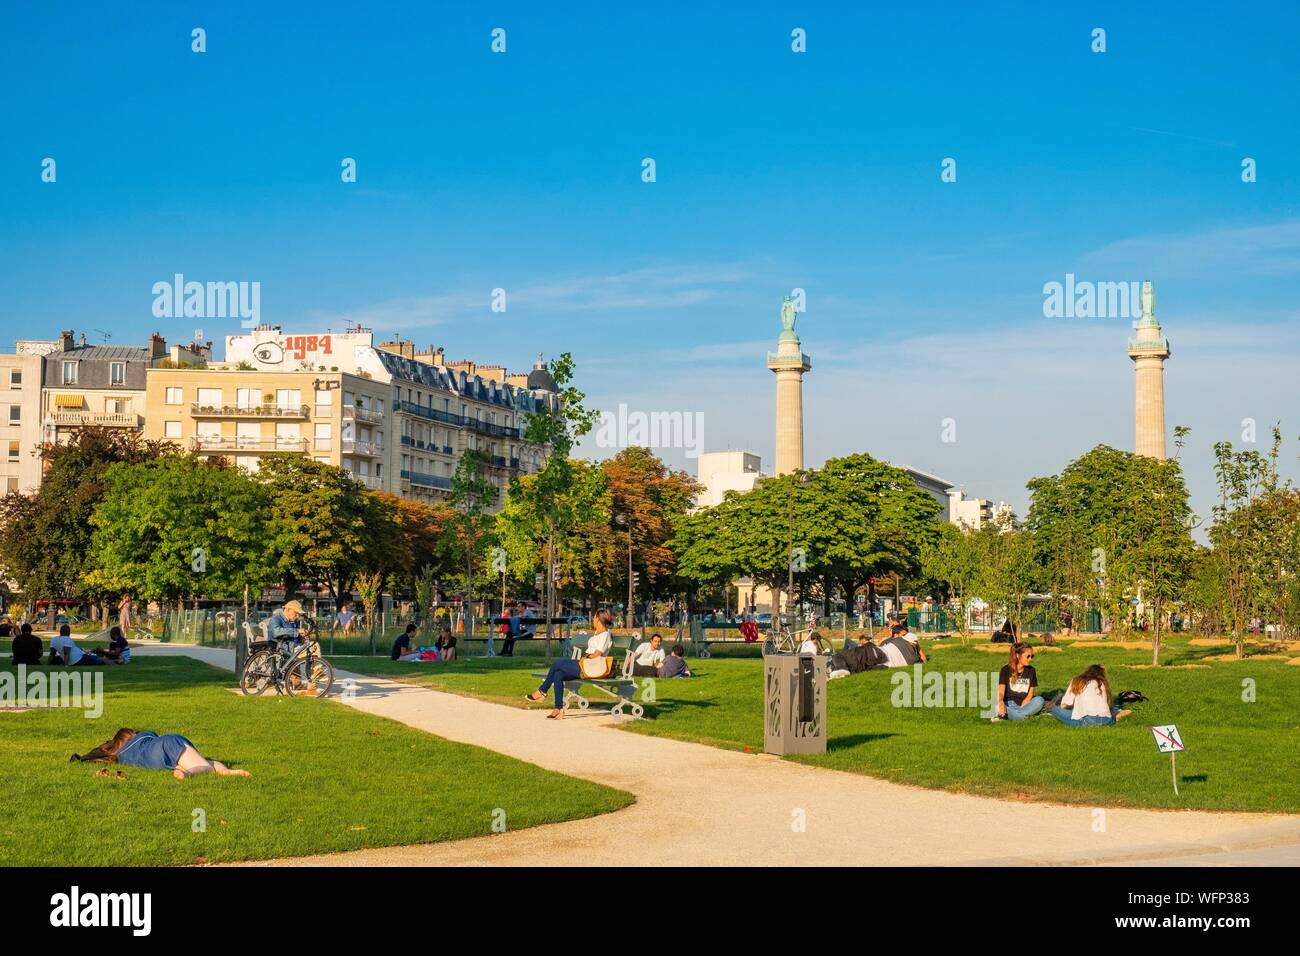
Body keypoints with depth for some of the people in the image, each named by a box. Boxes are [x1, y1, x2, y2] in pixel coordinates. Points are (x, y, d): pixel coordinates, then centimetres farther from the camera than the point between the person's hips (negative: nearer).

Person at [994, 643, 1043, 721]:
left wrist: (1021, 707, -14)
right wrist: (1001, 702, -36)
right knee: (997, 708, -35)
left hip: (1024, 705, 3)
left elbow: (1030, 694, 4)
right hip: (1009, 705, -3)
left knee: (1039, 700, -28)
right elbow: (1001, 692, -13)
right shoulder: (1006, 670, -2)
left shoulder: (1031, 670, 6)